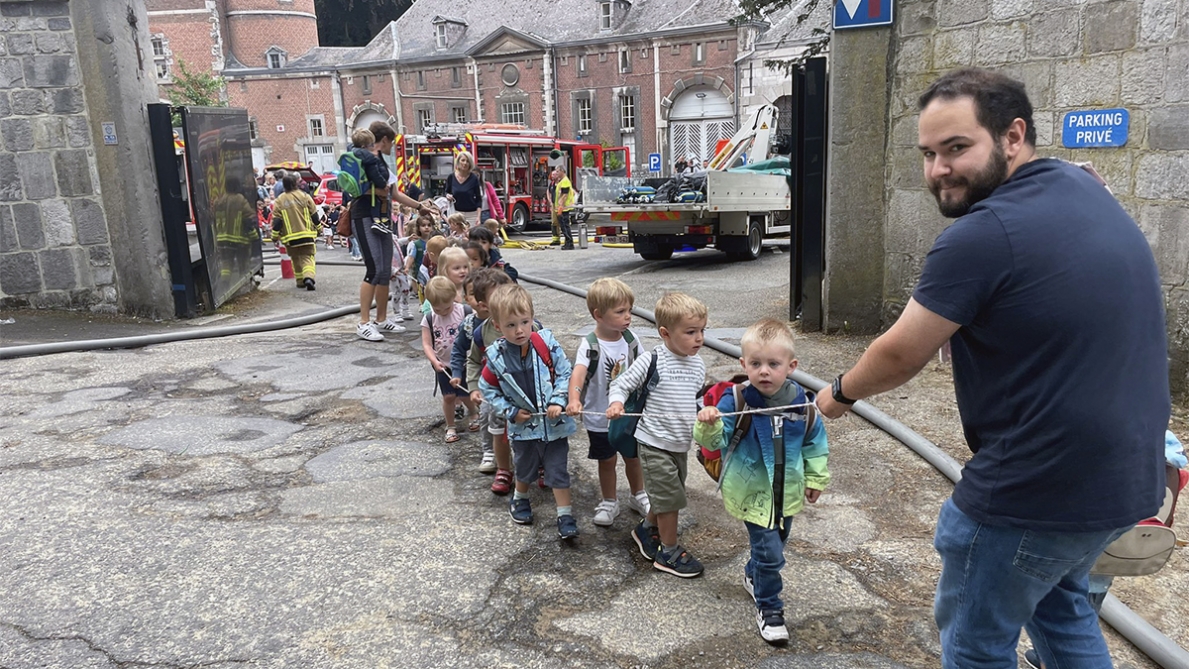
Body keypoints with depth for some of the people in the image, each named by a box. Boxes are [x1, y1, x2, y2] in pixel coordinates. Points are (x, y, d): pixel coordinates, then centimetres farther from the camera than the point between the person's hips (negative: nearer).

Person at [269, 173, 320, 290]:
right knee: (307, 257, 1)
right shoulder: (304, 196, -1)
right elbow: (314, 215, 2)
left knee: (296, 259, 17)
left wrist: (275, 237, 5)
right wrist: (317, 229, 16)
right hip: (307, 234, -1)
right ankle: (308, 277, -23)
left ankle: (300, 281, 18)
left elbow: (276, 221, -2)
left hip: (290, 237, 1)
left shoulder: (280, 200, -1)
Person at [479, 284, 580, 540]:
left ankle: (565, 515, 17)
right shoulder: (496, 356, -13)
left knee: (557, 469, 6)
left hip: (554, 422, -1)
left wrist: (558, 401, -18)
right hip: (523, 426, 1)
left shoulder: (547, 343, -14)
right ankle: (519, 499, 49)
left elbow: (565, 373, -7)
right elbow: (488, 389, -1)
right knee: (525, 468, 21)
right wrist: (511, 411, -8)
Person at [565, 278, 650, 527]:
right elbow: (578, 373, -38)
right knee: (607, 461, 14)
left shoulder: (630, 339, -6)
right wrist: (574, 400, -55)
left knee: (633, 456, 18)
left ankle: (637, 495, 41)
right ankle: (609, 502, 35)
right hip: (600, 419, -4)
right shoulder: (590, 345, -22)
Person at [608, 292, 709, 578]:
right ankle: (668, 553, 18)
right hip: (655, 444, -7)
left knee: (667, 497, 20)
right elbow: (621, 384, -11)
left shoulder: (698, 365, 3)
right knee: (670, 497, 0)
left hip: (681, 444, 7)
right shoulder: (651, 362, -17)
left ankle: (647, 529, 45)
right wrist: (616, 403, -29)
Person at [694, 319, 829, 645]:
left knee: (775, 543, 23)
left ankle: (754, 576, 52)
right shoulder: (736, 401, -20)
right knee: (769, 551, -3)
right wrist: (709, 425, -43)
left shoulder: (800, 401, -11)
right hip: (753, 492, -4)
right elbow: (715, 440, -22)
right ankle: (768, 608, 20)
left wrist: (815, 479, 12)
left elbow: (814, 443, 4)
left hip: (788, 492, 5)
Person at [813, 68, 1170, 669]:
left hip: (1035, 495, -9)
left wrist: (838, 394, 4)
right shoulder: (1082, 187, 4)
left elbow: (899, 357, -15)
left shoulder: (982, 236, -24)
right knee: (1057, 600, 31)